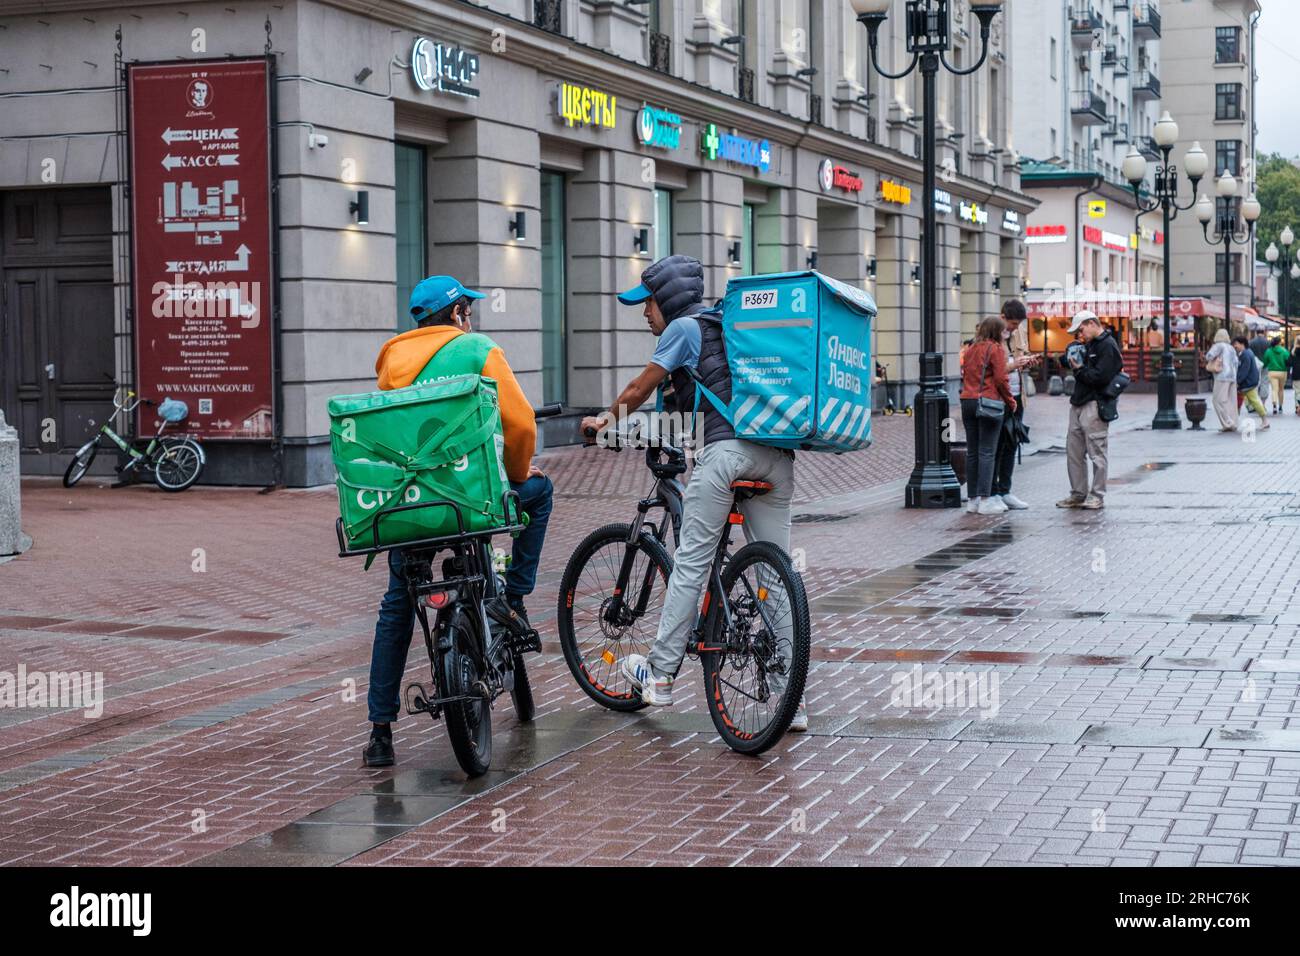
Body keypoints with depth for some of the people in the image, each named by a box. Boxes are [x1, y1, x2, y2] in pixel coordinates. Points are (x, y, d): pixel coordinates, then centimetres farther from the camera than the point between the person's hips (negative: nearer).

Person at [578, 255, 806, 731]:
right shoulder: (728, 324, 28)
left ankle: (659, 674, 5)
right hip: (777, 454, 7)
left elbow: (637, 392, 14)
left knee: (691, 562, 0)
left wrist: (604, 419, 30)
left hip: (727, 448, -7)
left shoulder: (683, 328, 7)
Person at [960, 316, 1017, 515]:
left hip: (968, 401, 7)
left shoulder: (971, 350, 15)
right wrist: (1011, 401, 0)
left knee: (972, 452, 9)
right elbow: (1000, 379, -10)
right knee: (987, 452, -5)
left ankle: (973, 499, 11)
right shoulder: (996, 349, -6)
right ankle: (985, 500, -8)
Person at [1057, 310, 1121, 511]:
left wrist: (1080, 370, -9)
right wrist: (1074, 364, 4)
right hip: (1079, 404, 10)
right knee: (1073, 451, 11)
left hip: (1095, 405, -10)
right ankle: (1078, 494, 18)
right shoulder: (1090, 345, 20)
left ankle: (1097, 496, 3)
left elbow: (1101, 377, -20)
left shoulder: (1108, 346, -10)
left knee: (1096, 453, -3)